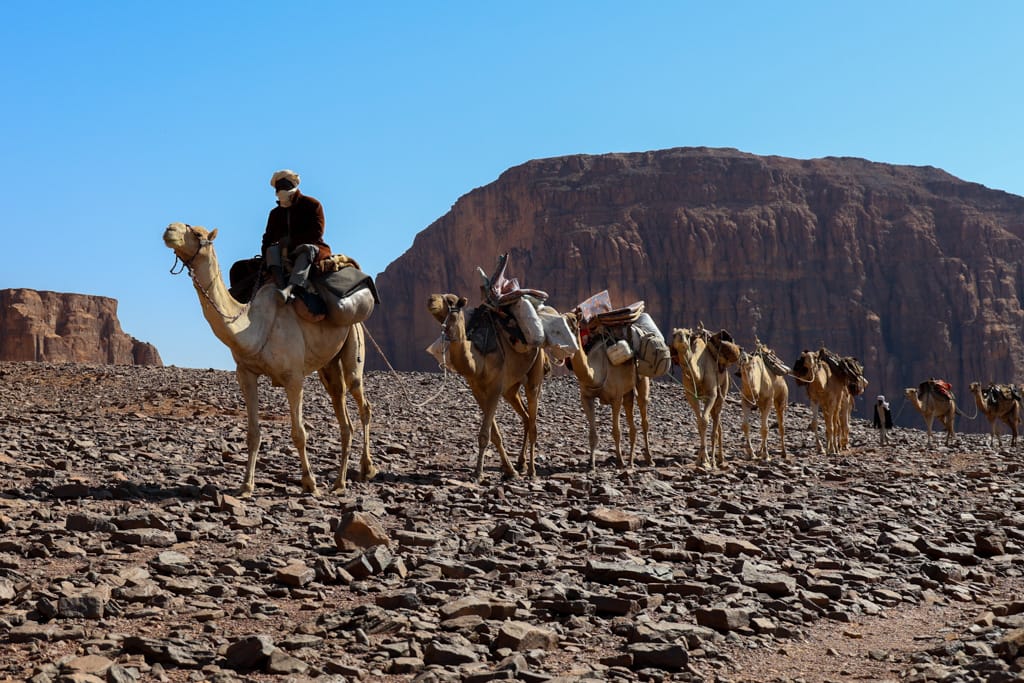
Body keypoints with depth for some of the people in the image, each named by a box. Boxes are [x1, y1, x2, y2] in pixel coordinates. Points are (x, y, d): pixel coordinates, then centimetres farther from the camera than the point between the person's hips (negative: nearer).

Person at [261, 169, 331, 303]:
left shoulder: (312, 205, 3)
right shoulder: (275, 213, 17)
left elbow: (317, 232, -9)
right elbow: (268, 239, 10)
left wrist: (291, 240, -17)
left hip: (313, 248, -4)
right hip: (287, 252, 4)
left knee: (306, 249, -38)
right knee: (272, 250, -27)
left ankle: (289, 289, -63)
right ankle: (281, 286, -53)